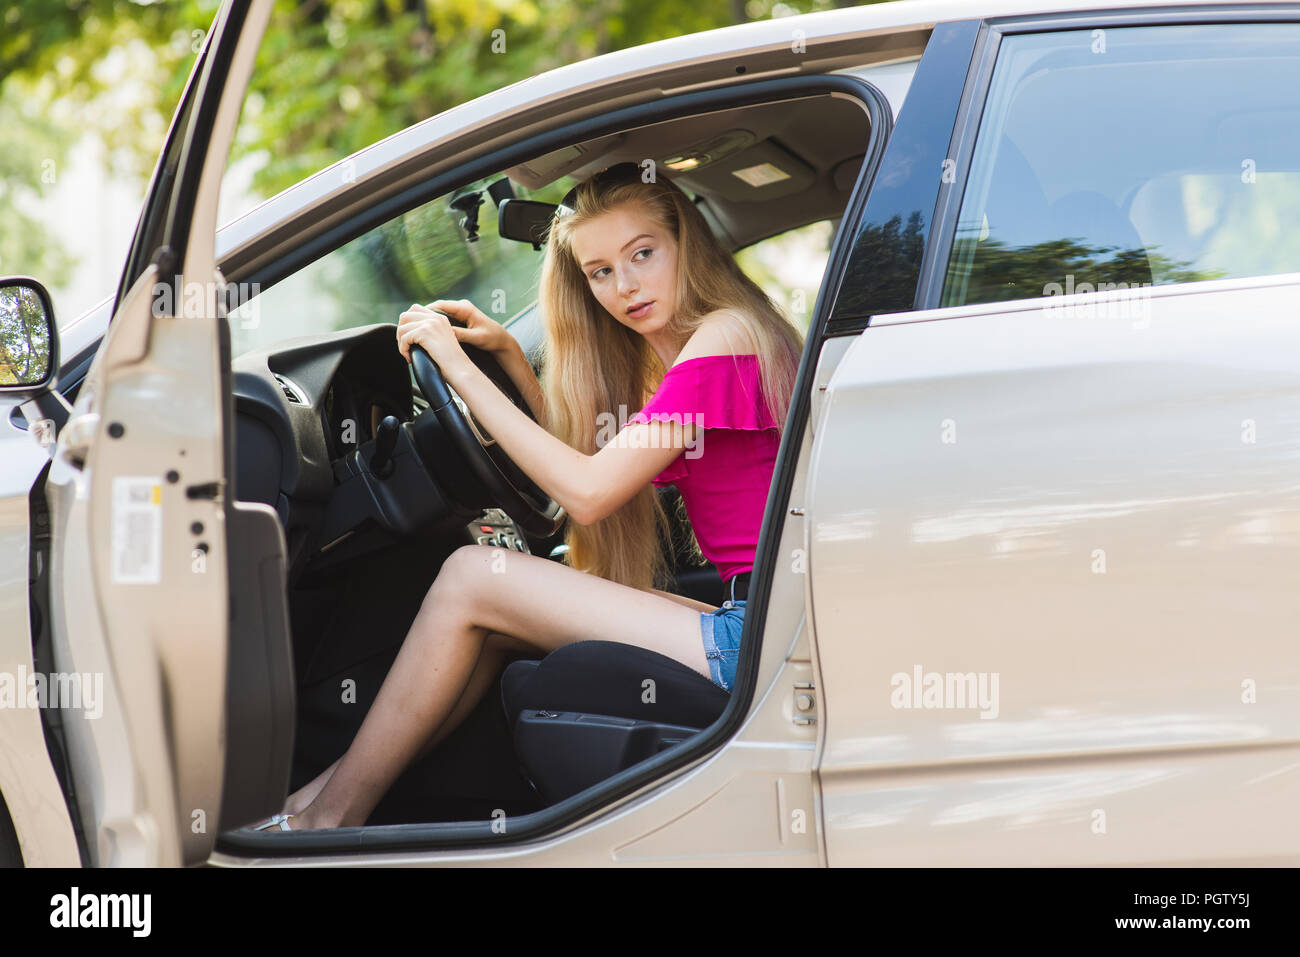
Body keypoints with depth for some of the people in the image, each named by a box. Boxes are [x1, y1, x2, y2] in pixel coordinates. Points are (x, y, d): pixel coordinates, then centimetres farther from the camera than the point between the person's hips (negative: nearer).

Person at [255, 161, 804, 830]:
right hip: (747, 627, 10)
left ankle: (332, 816, 0)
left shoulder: (726, 337, -11)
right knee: (494, 621, 15)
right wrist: (508, 354, 19)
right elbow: (584, 455, 28)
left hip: (752, 641, -10)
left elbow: (589, 492, -15)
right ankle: (343, 783, 16)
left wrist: (460, 370, -10)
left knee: (473, 579, -7)